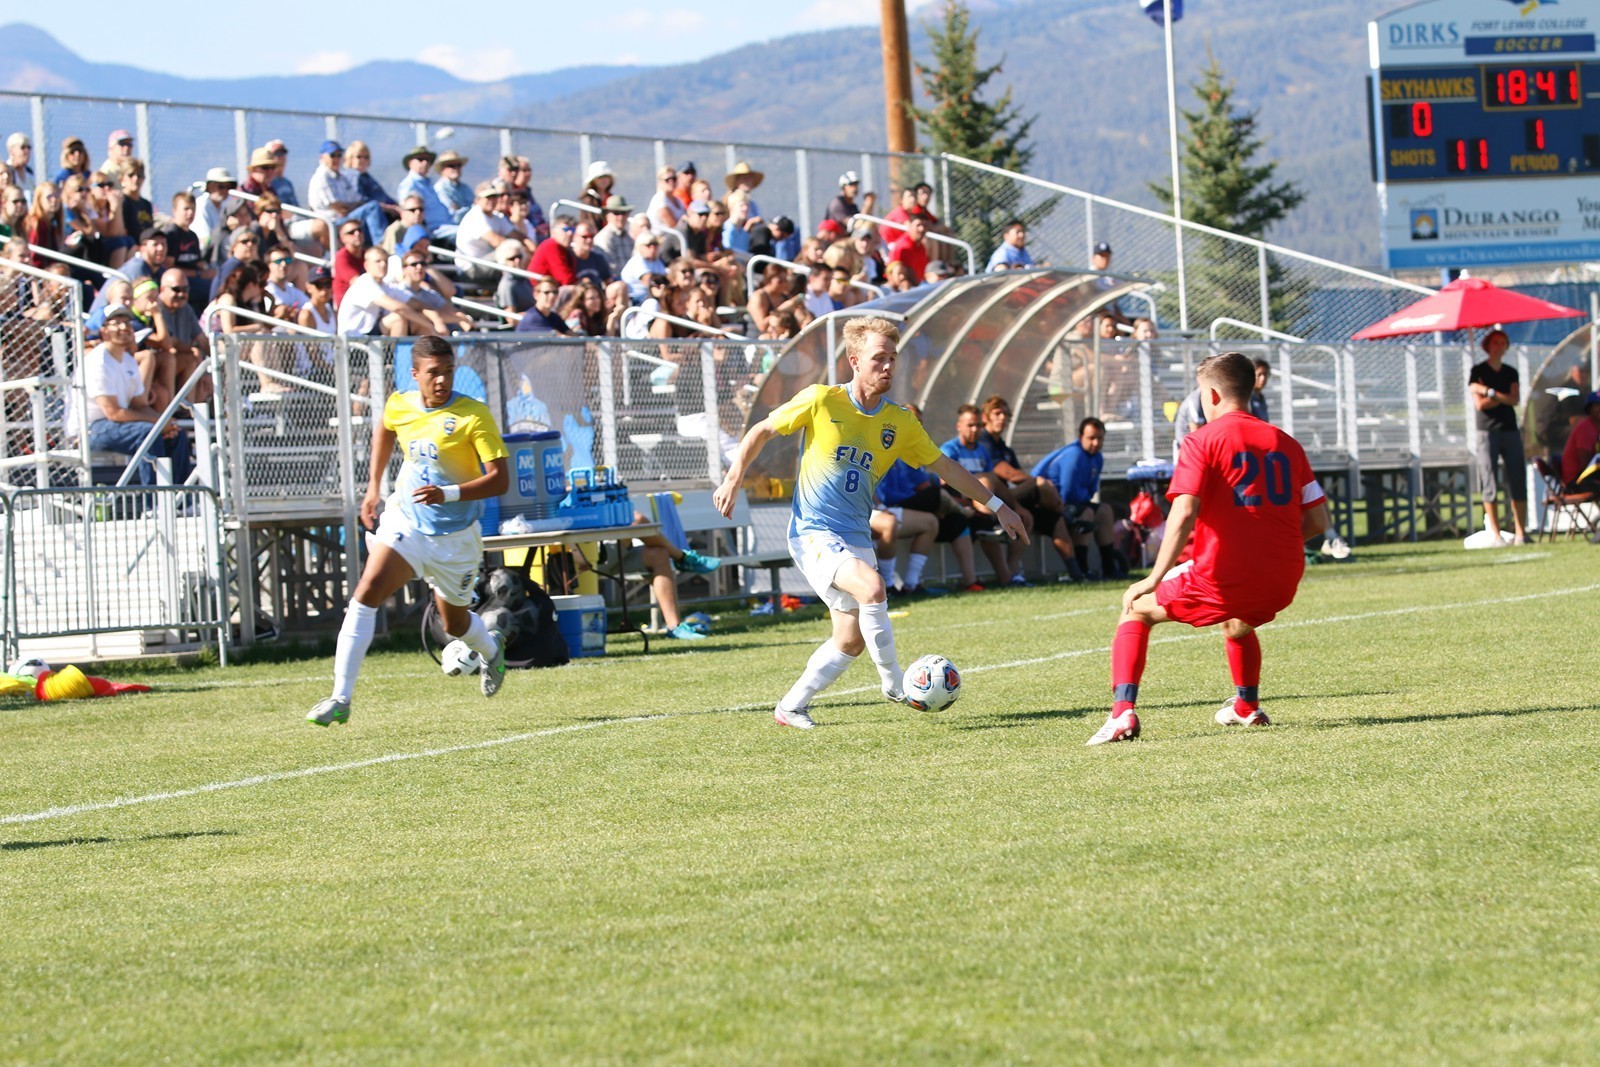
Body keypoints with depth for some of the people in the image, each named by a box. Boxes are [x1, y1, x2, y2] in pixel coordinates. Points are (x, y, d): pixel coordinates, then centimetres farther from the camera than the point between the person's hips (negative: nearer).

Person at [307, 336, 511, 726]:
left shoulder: (473, 416, -16)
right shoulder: (399, 406, -2)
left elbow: (499, 479, -20)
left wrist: (448, 494, -33)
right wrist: (374, 486, 19)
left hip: (454, 536, -2)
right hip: (404, 520, 2)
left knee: (455, 624, 15)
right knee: (367, 591, -22)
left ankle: (491, 653, 55)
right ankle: (341, 697, -24)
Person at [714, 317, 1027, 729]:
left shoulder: (900, 423, 4)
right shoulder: (821, 401, -9)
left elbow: (944, 465, 14)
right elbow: (761, 432, 2)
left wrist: (997, 505, 13)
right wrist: (733, 482, -2)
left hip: (857, 538, 6)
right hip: (813, 533, -6)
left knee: (852, 640, 5)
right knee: (872, 587, -29)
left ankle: (791, 707, 23)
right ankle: (894, 686, -17)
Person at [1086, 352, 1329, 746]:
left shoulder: (1205, 440, -3)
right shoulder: (1285, 442, 12)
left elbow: (1184, 513, -15)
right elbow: (1317, 520, 10)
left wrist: (1155, 579, -14)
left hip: (1222, 579, -5)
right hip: (1281, 585, 5)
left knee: (1136, 611, 14)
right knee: (1237, 623, 40)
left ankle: (1123, 711, -1)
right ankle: (1247, 706, 52)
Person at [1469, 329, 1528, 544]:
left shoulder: (1510, 372, 15)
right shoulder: (1478, 371, 3)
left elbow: (1515, 399, -1)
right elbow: (1480, 404, -8)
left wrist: (1491, 393, -9)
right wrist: (1503, 398, -3)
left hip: (1510, 429, 4)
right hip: (1487, 431, -4)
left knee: (1518, 481, -1)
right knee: (1489, 484, -7)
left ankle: (1521, 532, 0)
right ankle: (1496, 534, -7)